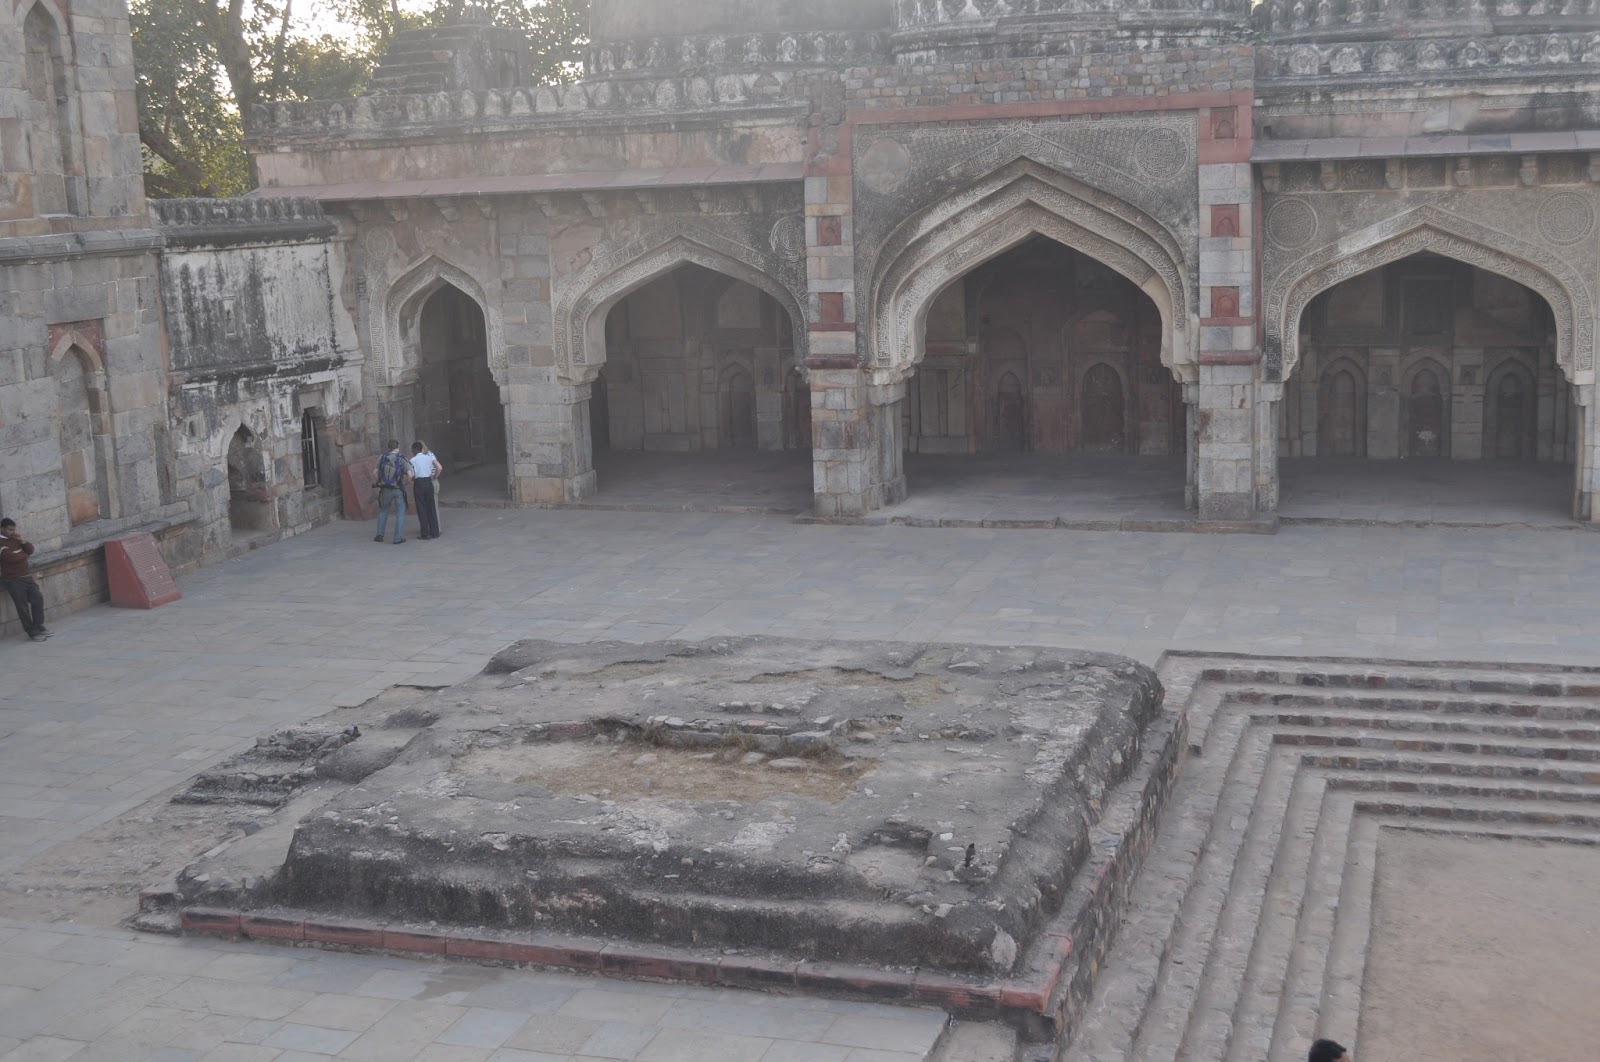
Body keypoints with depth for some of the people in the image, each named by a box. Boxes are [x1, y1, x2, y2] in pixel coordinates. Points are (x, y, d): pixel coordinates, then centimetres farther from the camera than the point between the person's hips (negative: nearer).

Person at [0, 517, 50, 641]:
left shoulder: (15, 538, 12)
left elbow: (30, 550, 11)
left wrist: (22, 540, -7)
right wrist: (24, 555, -2)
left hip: (26, 576, 7)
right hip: (13, 579, -6)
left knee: (38, 599, 1)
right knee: (23, 607, -5)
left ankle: (39, 626, 15)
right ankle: (33, 632, 0)